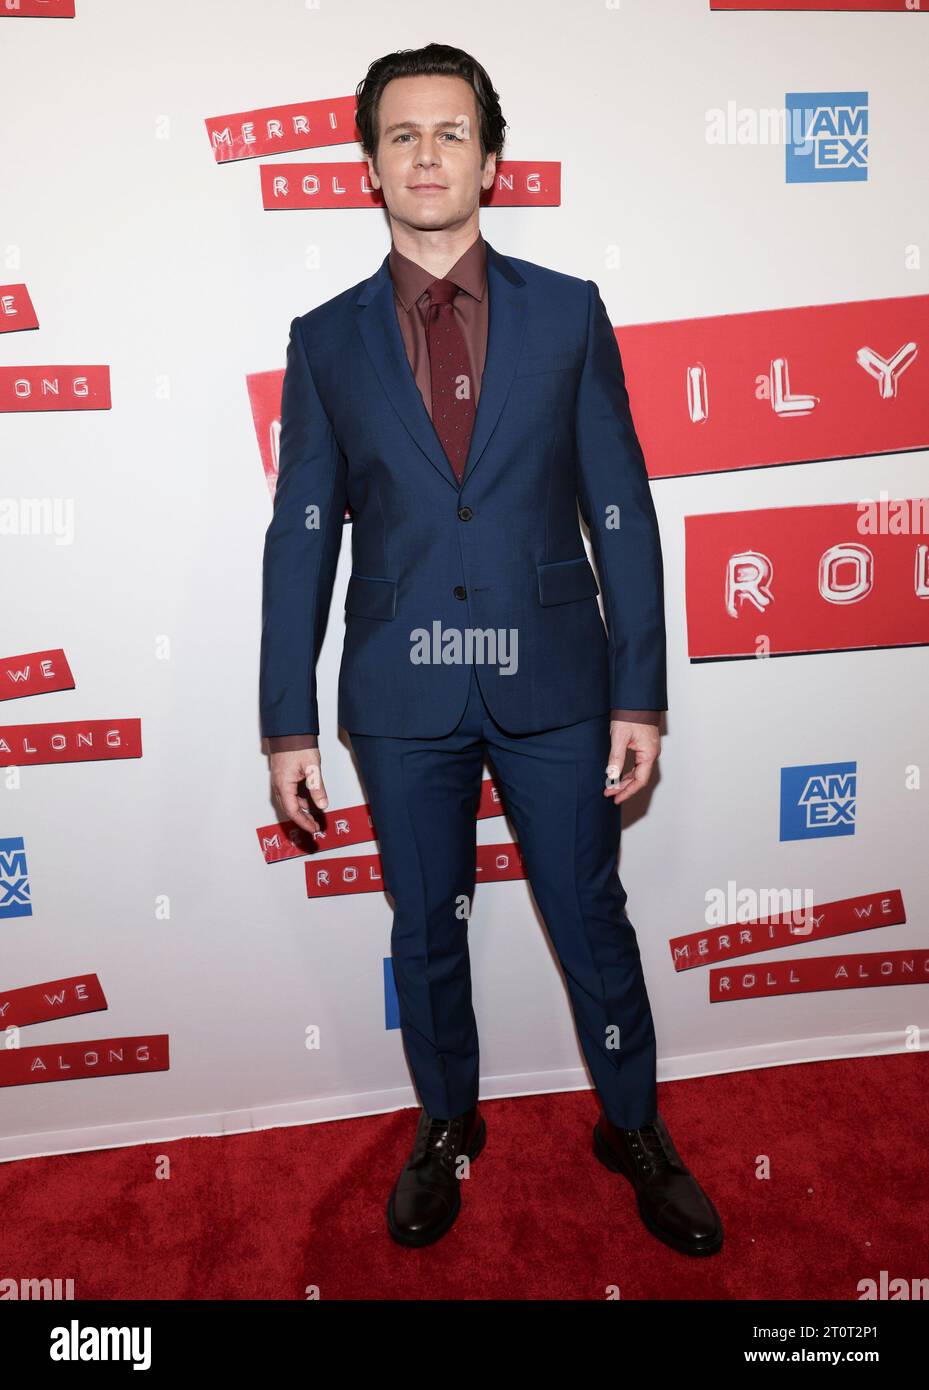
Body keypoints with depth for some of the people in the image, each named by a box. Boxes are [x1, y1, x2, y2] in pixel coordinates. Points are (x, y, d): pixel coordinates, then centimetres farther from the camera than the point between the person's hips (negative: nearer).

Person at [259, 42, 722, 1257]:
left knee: (594, 923, 11)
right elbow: (300, 538, 3)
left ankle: (634, 1129, 36)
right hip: (402, 699, 1)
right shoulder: (325, 341, 4)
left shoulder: (568, 314, 3)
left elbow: (623, 513, 1)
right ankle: (447, 1131, 39)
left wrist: (640, 694, -4)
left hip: (553, 686, 0)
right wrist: (290, 724, 0)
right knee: (425, 933, 15)